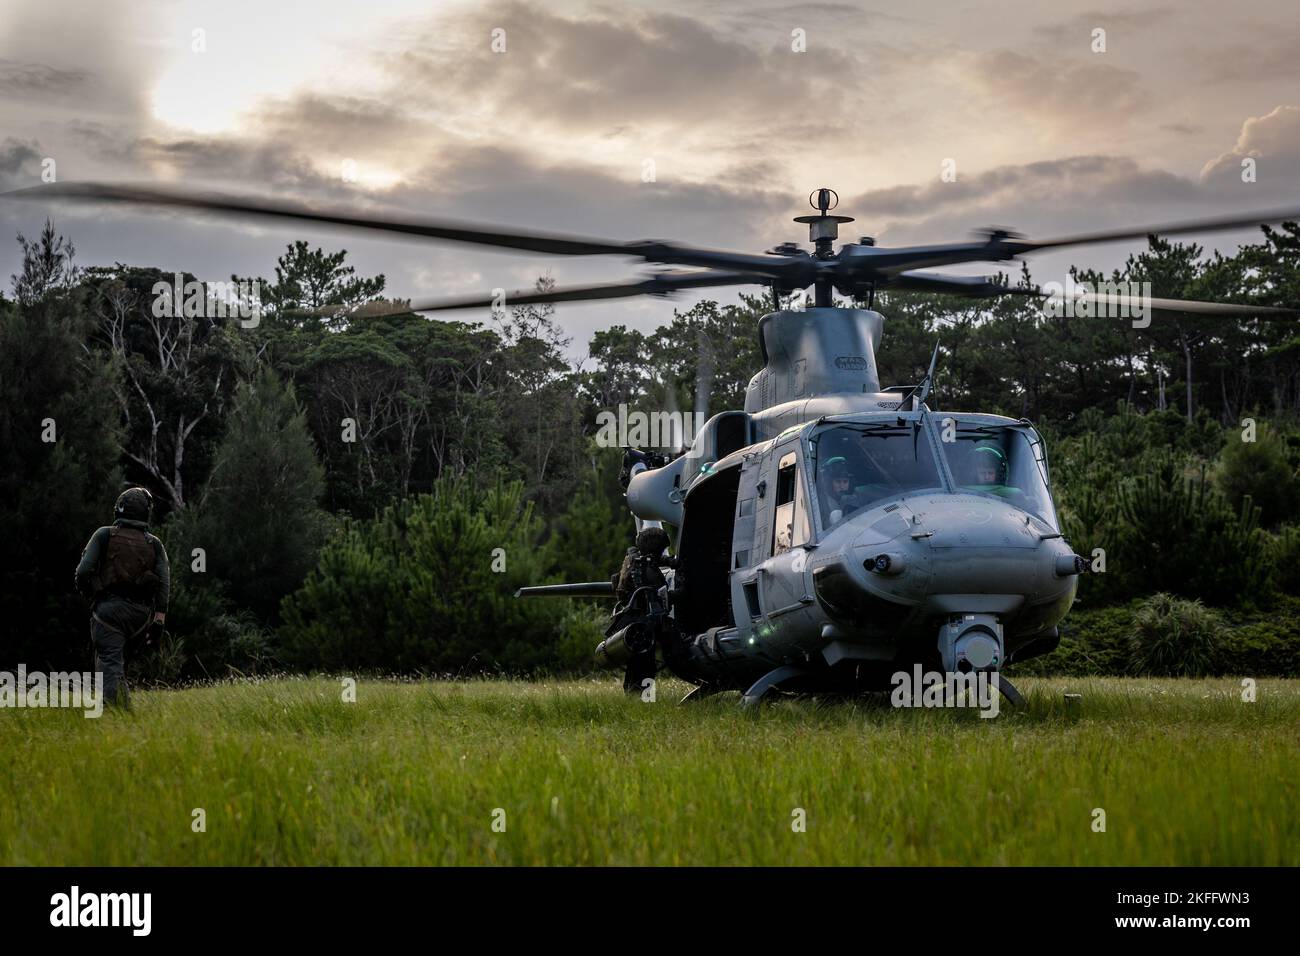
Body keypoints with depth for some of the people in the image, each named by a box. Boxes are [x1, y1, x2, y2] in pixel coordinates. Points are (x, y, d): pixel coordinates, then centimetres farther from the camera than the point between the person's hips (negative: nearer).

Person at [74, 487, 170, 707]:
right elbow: (164, 580, -1)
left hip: (108, 608, -4)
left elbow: (84, 570, -5)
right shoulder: (154, 544, 8)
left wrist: (87, 594, 14)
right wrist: (160, 615, -2)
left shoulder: (104, 535, 1)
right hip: (141, 614, 4)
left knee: (110, 664, -7)